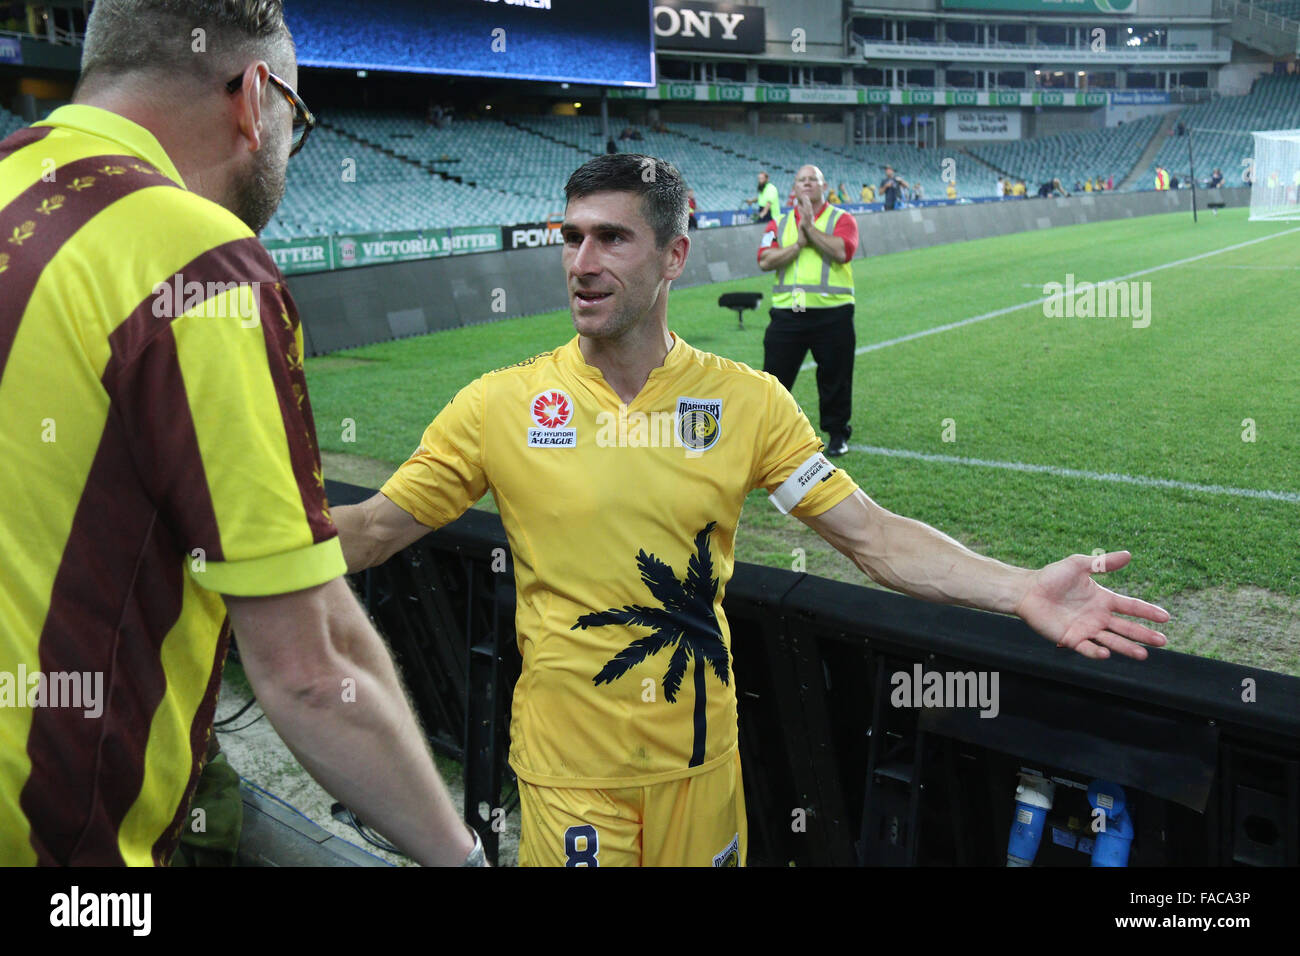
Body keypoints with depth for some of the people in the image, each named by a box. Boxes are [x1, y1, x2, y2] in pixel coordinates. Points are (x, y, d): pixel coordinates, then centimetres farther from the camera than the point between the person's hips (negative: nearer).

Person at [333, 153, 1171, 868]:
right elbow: (373, 531, -2)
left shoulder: (747, 401, -4)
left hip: (700, 760, 2)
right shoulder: (499, 405, -7)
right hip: (568, 771, -1)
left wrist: (1021, 591, -18)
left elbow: (873, 534, -6)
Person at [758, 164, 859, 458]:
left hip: (832, 314, -2)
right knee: (774, 376, 4)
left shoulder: (841, 219, 4)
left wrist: (810, 228, -12)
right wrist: (799, 243, -11)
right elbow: (765, 260, -3)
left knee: (835, 377, 7)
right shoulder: (780, 223, 12)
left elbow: (841, 251, -16)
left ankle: (837, 433, 23)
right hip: (787, 313, 2)